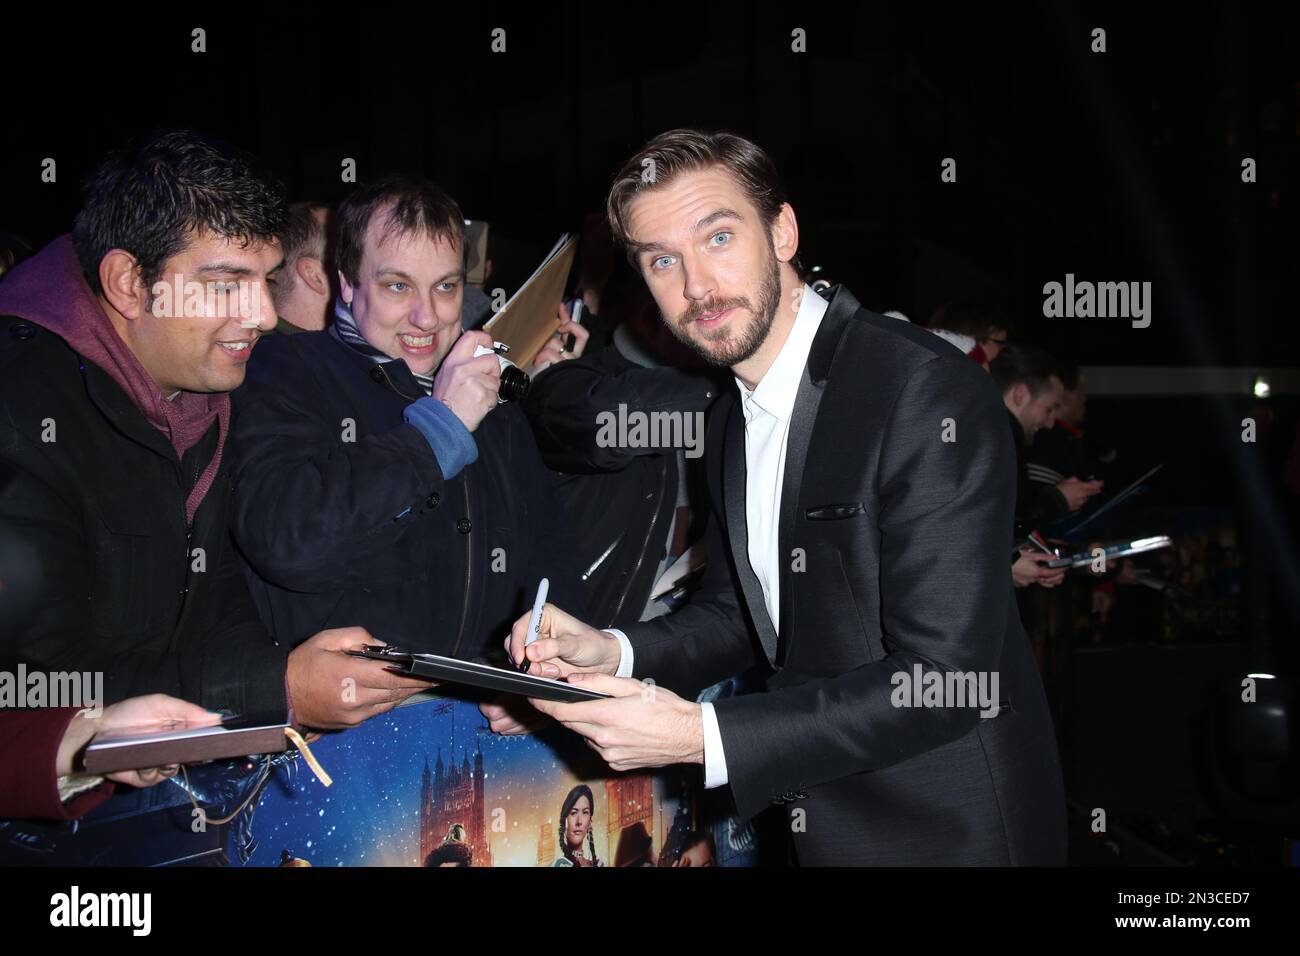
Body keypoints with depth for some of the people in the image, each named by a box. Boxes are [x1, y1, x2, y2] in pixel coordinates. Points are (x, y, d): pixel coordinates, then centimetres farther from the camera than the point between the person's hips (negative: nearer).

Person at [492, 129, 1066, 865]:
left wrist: (704, 736, -27)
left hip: (948, 830, -7)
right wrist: (613, 654, -4)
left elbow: (942, 679, -26)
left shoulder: (931, 390, -23)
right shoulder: (733, 421, 4)